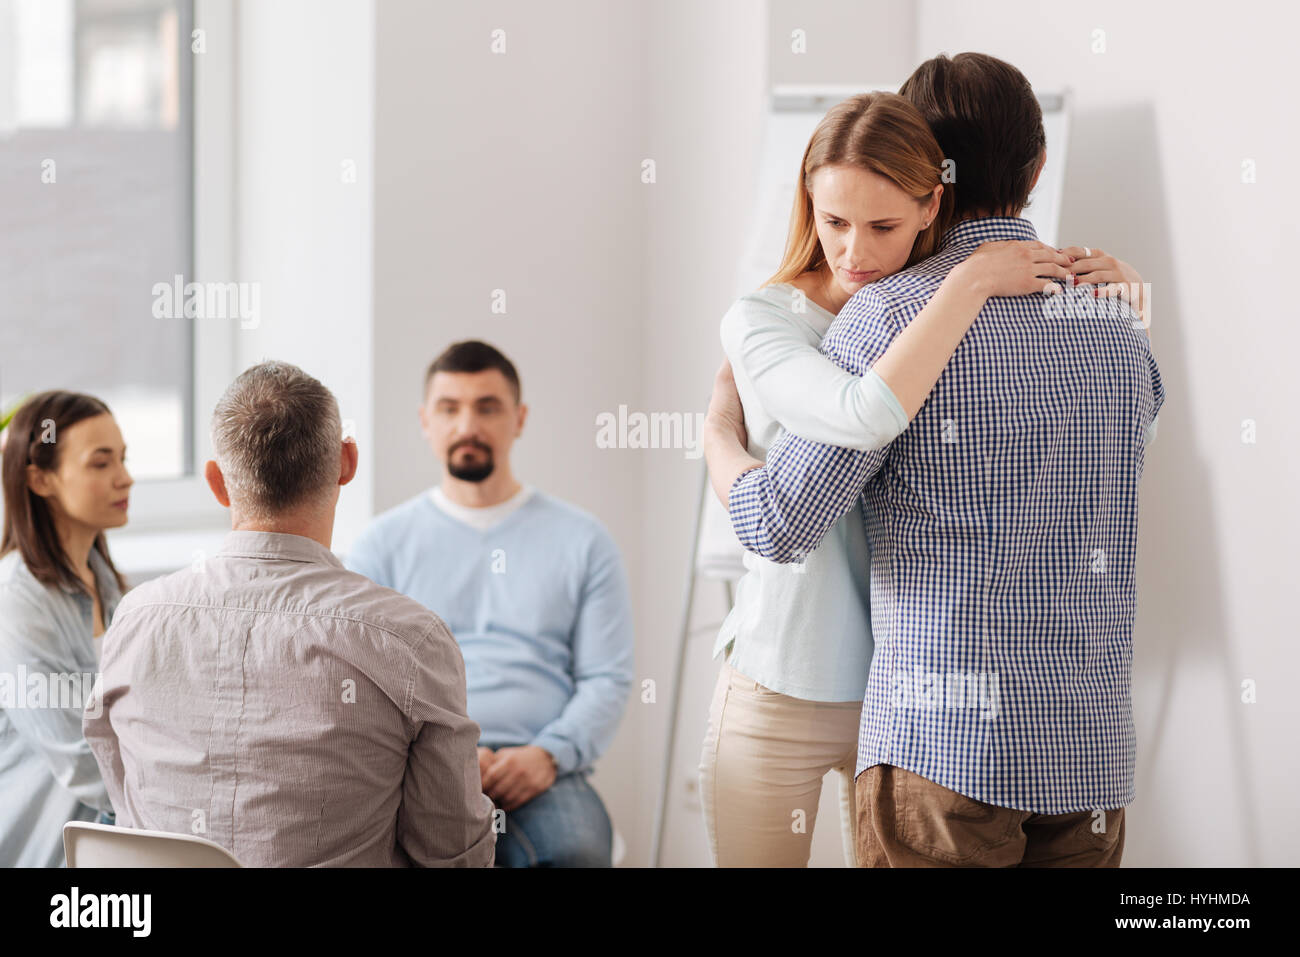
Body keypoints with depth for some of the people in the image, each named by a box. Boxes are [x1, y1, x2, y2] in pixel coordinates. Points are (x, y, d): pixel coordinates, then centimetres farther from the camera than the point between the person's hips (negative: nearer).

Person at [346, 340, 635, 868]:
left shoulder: (582, 540, 18)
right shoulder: (385, 542, 17)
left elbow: (607, 680, 11)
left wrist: (547, 754, -10)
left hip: (538, 770, 1)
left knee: (578, 850, -35)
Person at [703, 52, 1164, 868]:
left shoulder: (892, 312, -8)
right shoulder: (1116, 318, 10)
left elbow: (780, 524, -8)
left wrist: (721, 439, 11)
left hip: (945, 739, -6)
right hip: (1094, 752, 6)